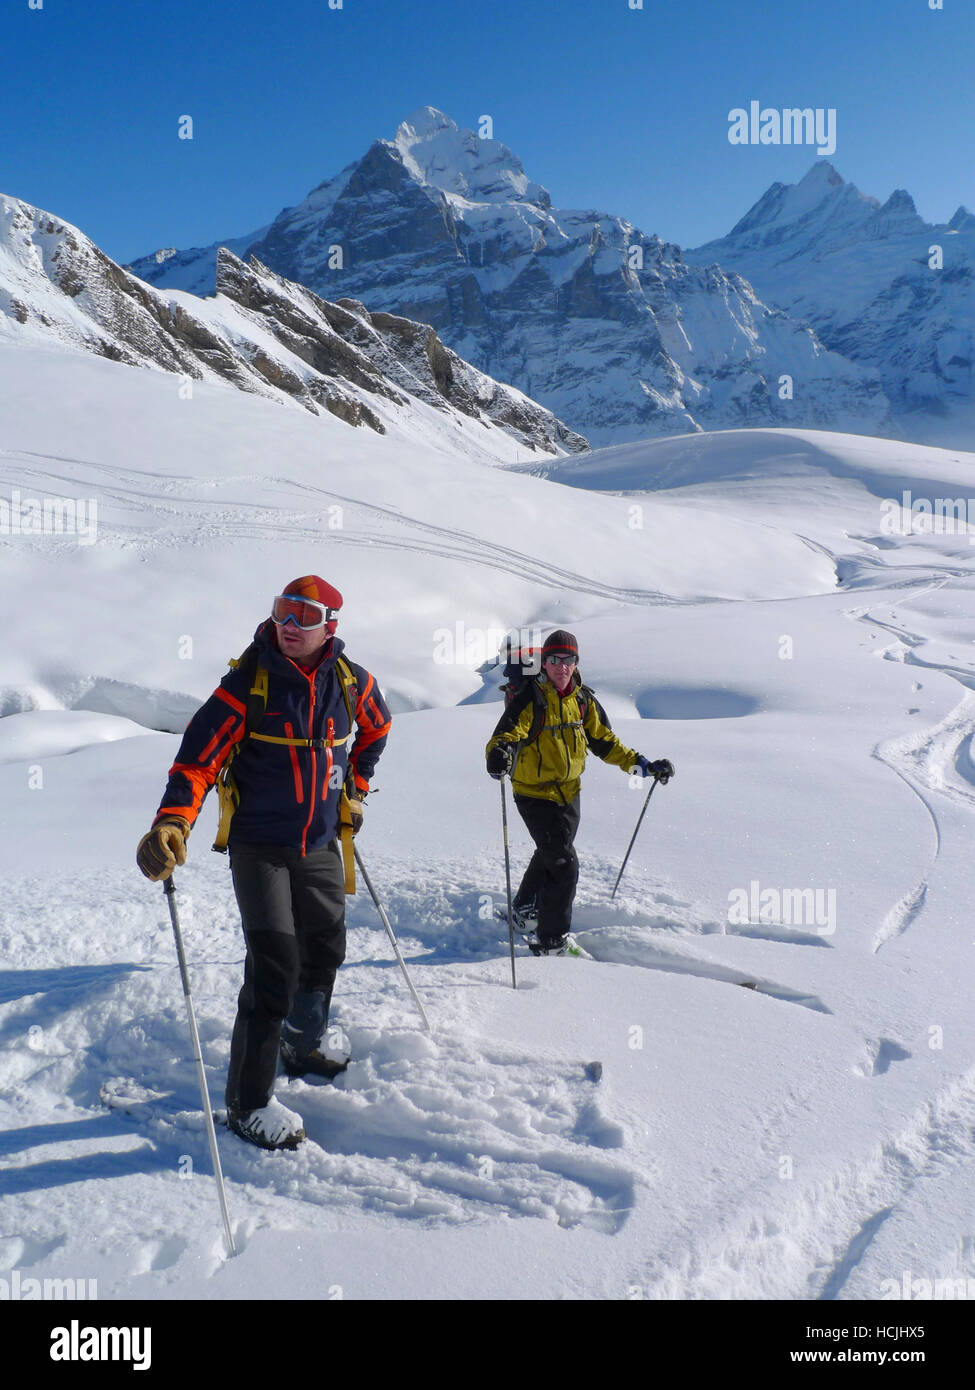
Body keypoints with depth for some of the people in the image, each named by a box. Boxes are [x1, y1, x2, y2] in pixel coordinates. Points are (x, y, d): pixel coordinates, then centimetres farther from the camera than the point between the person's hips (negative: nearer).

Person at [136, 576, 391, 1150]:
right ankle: (249, 1101, 3)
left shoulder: (351, 681, -3)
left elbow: (376, 727, 20)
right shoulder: (248, 684, -15)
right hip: (259, 847, -5)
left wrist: (356, 787, 18)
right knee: (275, 966, -12)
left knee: (326, 950, 19)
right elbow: (198, 759, -18)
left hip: (321, 846, 5)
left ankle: (304, 1044, 46)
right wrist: (172, 822, -34)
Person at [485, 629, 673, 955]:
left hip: (569, 793, 7)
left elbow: (603, 741, 11)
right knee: (564, 865, -10)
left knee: (551, 854, 26)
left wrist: (641, 764, 6)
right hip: (536, 795, -7)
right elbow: (505, 735, -29)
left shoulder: (583, 699, 1)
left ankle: (524, 909, 50)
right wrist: (499, 754, -52)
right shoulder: (530, 699, -18)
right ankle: (550, 940, 5)